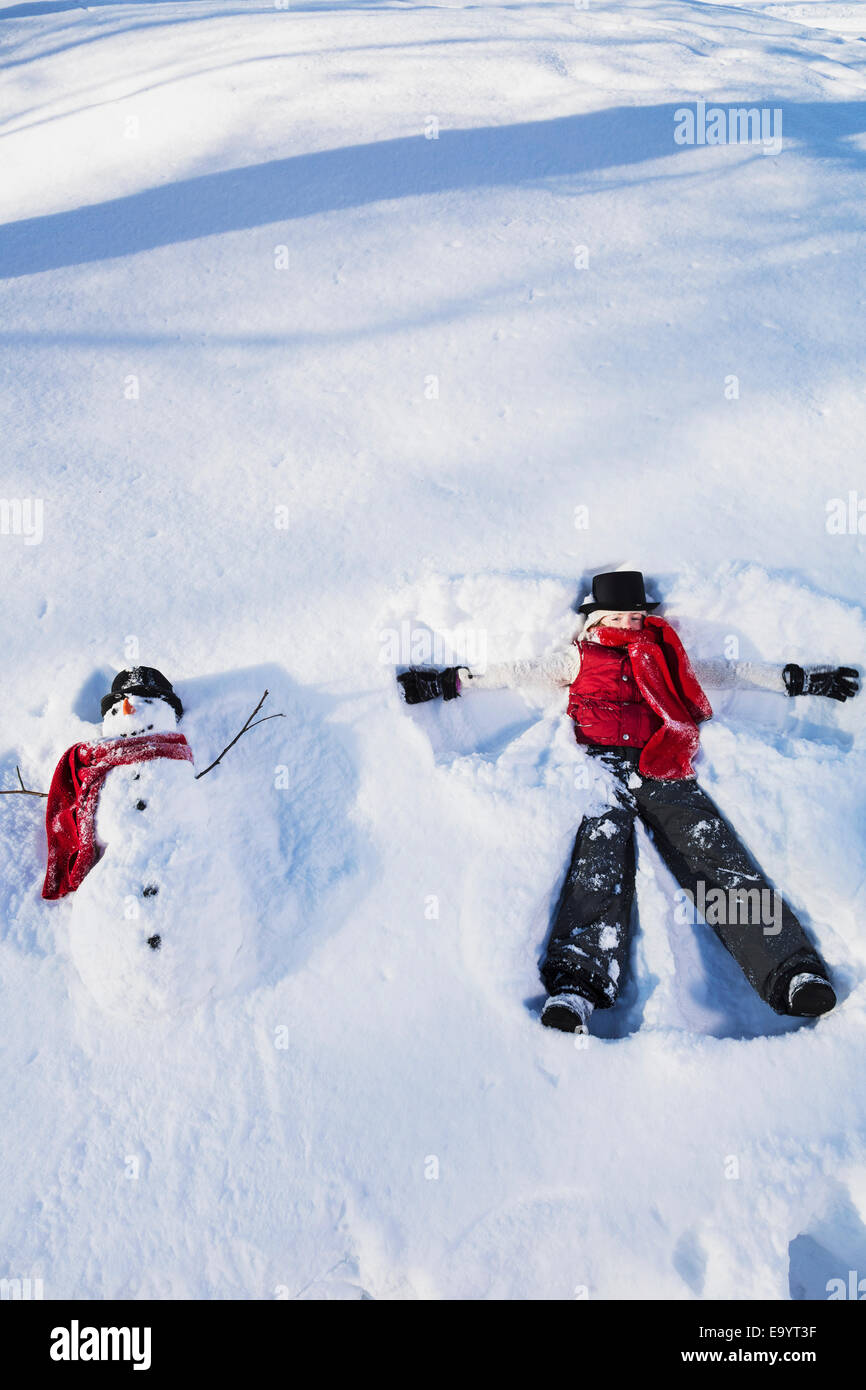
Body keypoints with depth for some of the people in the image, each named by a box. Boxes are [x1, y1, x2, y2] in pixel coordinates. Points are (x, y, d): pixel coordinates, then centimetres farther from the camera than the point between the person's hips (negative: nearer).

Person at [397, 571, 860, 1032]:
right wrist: (450, 681, 16)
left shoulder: (665, 657, 32)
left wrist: (802, 680, 37)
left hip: (665, 773, 2)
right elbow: (520, 672, 23)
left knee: (717, 857, -21)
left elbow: (730, 672, 36)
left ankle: (794, 974, -35)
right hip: (605, 768, -1)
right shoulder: (579, 659, 26)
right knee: (599, 862, -29)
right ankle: (577, 985, -47)